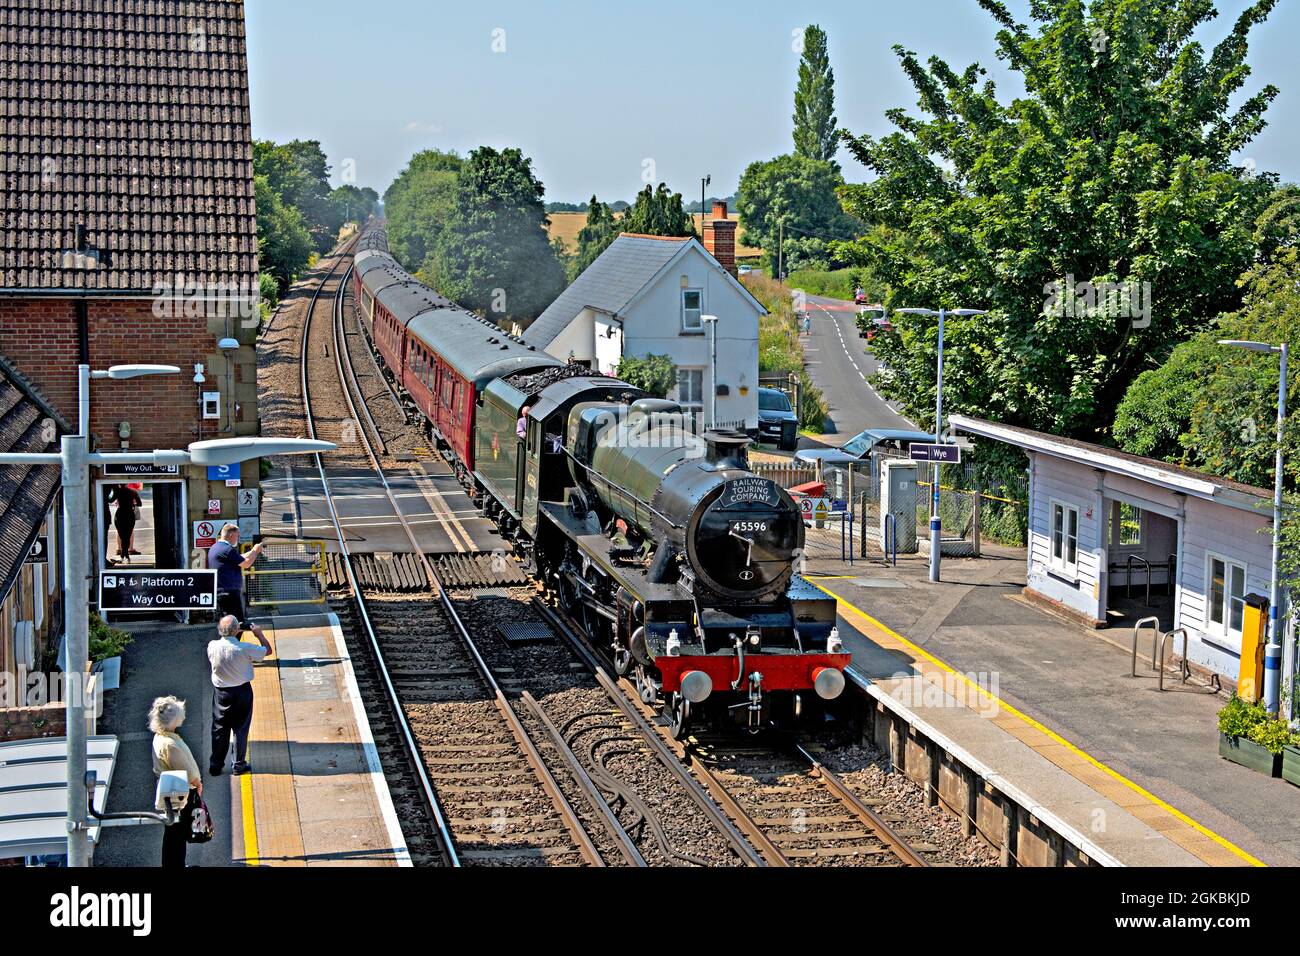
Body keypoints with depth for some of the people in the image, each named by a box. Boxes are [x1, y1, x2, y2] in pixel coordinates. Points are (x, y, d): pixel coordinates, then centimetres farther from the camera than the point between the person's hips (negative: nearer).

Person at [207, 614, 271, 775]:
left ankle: (215, 765, 18)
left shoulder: (212, 646, -14)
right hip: (241, 691, -2)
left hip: (220, 692, 2)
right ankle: (239, 764, 17)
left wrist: (235, 634, 13)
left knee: (219, 729, 13)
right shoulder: (244, 649, -23)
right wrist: (259, 634, 7)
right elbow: (267, 650, -6)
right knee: (240, 729, 11)